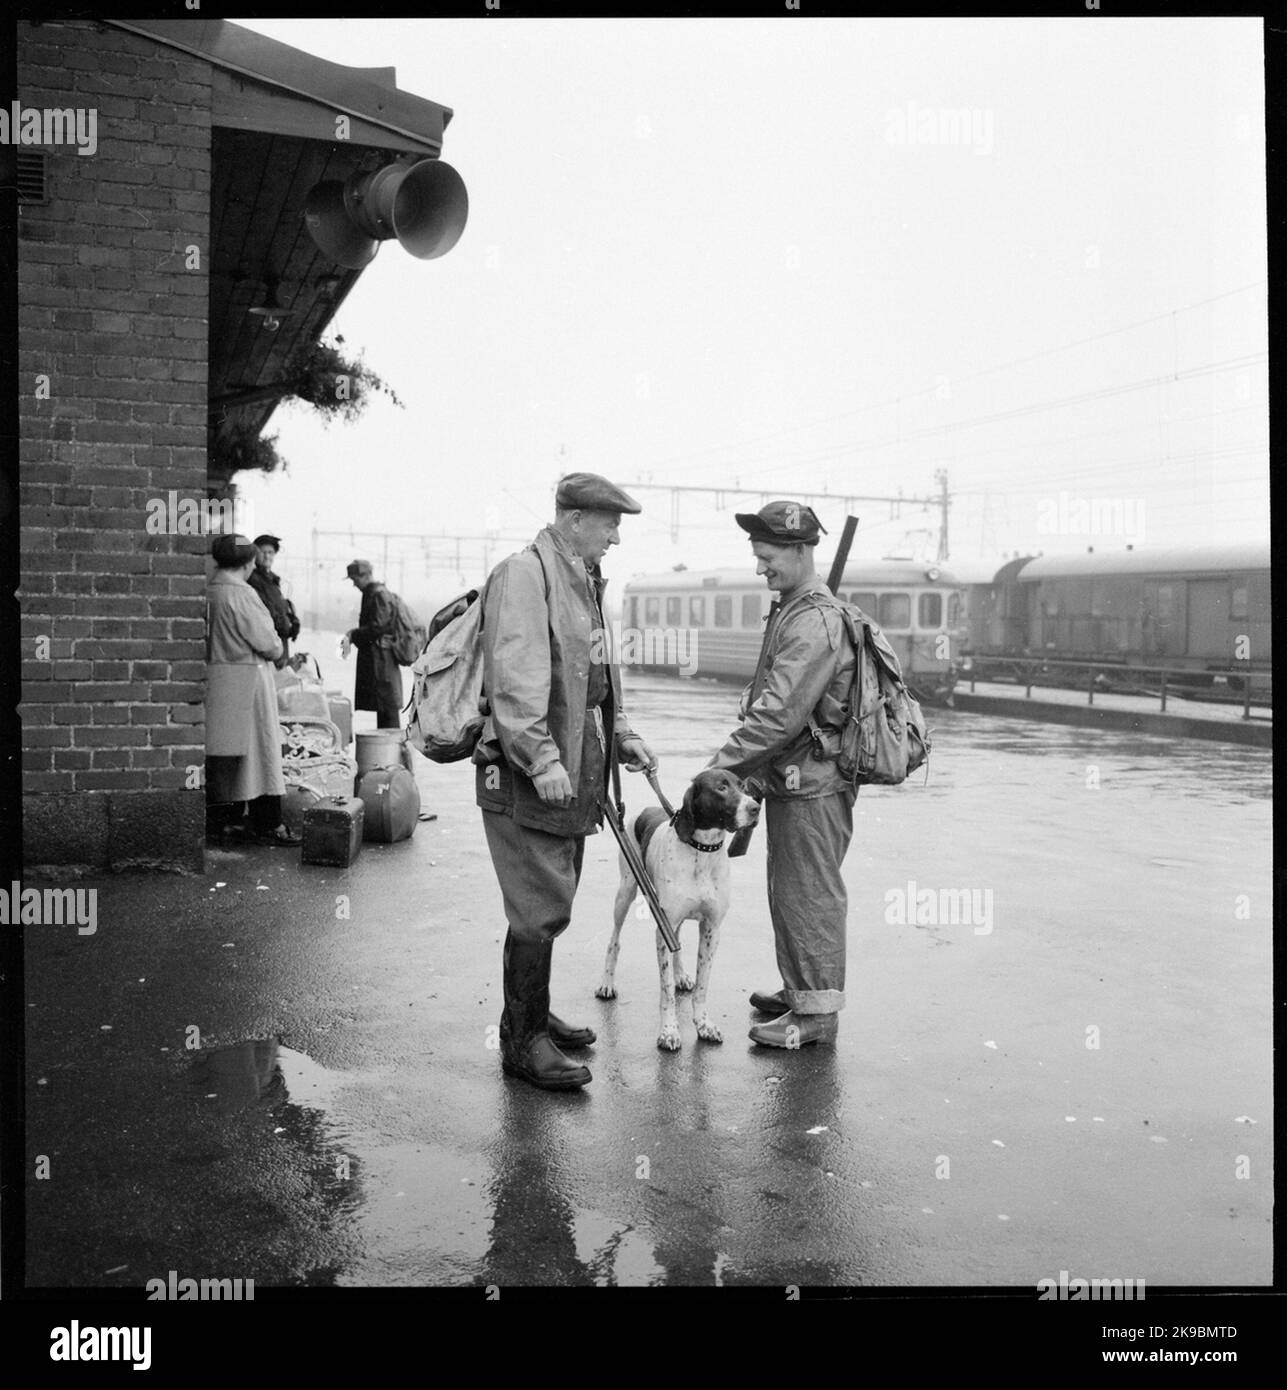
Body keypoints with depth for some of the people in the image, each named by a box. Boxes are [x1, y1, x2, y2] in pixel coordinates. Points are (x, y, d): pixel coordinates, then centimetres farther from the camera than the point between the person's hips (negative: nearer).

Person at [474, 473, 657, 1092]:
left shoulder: (583, 581, 19)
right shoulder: (523, 574, -12)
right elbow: (515, 676, -22)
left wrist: (621, 734, 18)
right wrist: (542, 759, -26)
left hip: (573, 769, 10)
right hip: (525, 776, -10)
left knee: (551, 900, 16)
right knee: (541, 908, -6)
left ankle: (531, 1014, 30)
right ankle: (523, 1040, 5)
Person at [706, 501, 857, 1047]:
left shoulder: (815, 624, -20)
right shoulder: (790, 611, 14)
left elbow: (779, 715, -26)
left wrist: (721, 765, -21)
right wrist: (751, 770, 15)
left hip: (811, 783, -10)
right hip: (790, 778, 10)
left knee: (809, 894, -1)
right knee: (790, 891, 18)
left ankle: (816, 1012, 8)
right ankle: (799, 989, 31)